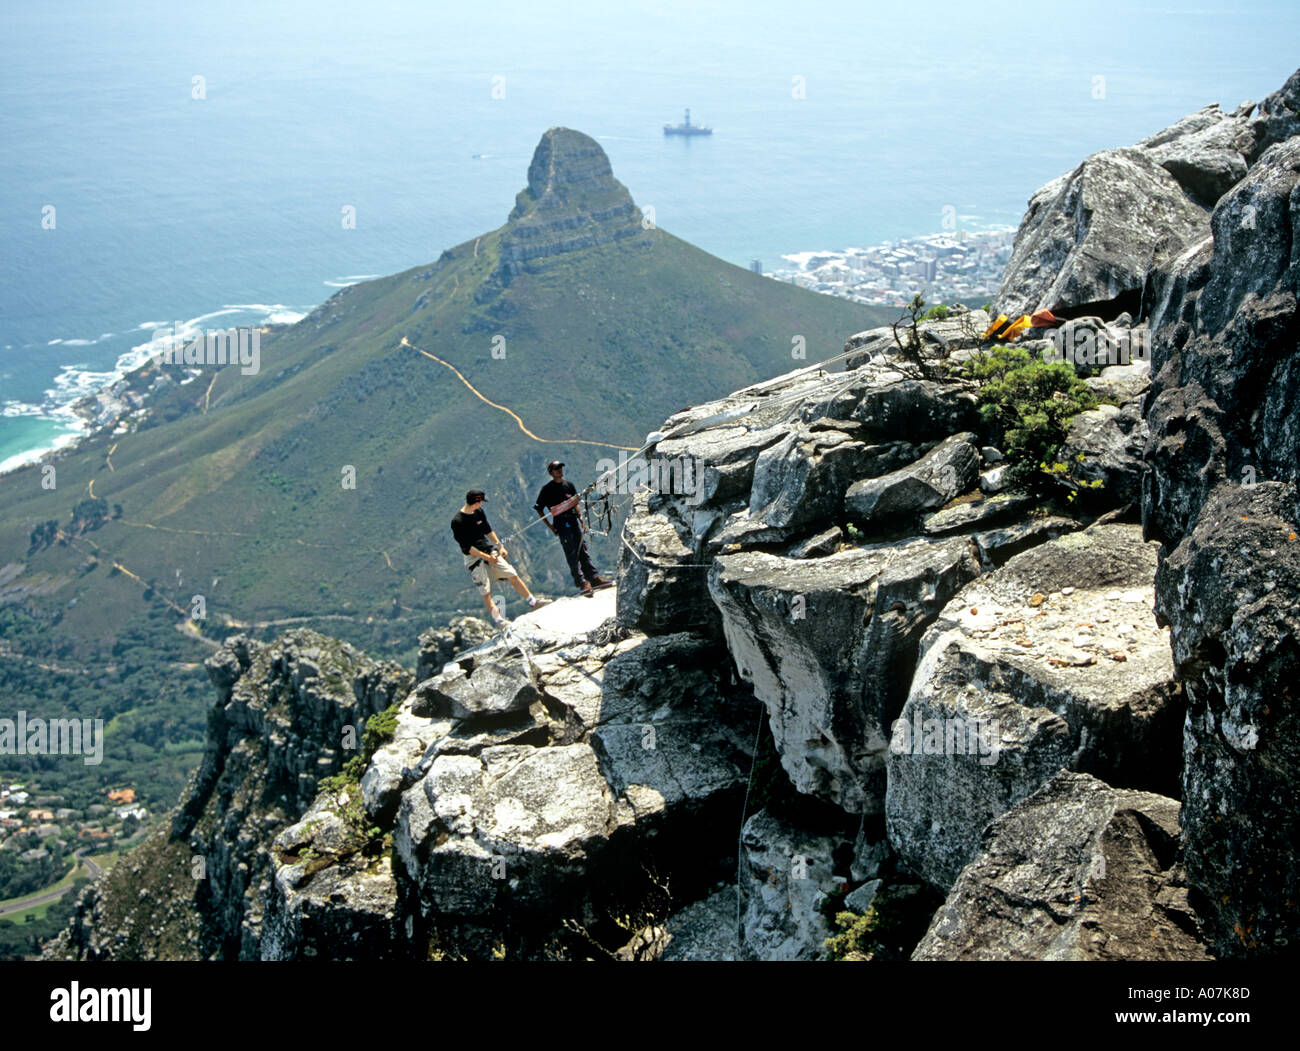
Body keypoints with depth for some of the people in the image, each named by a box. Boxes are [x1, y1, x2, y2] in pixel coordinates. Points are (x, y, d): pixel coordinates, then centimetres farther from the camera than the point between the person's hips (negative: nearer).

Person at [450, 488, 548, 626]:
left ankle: (533, 601, 16)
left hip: (489, 551, 6)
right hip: (473, 557, -6)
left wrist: (499, 546, 19)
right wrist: (487, 557, -16)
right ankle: (497, 620, -1)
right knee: (486, 592, -5)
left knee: (513, 576, 5)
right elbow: (466, 547, -19)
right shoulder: (457, 521, -20)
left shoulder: (479, 511, 2)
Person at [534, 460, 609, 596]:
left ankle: (594, 578, 8)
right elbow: (539, 509, -1)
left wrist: (579, 517, 12)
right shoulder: (547, 489, -4)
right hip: (561, 522, -5)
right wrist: (549, 526, -5)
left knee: (583, 550, 6)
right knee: (572, 553, -8)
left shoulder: (568, 485, 12)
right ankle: (581, 581, -8)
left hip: (574, 520, 6)